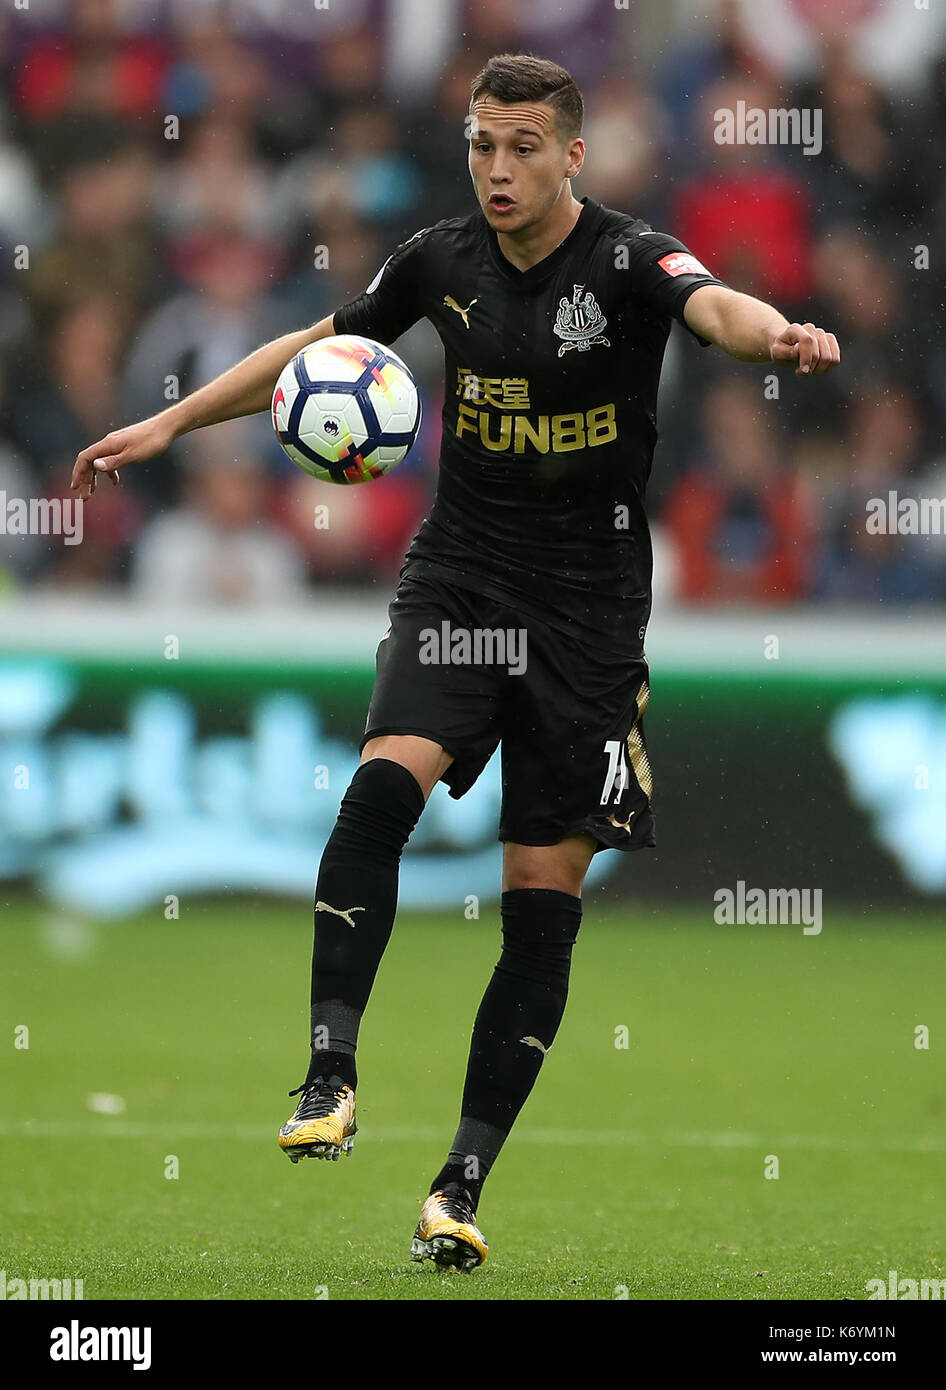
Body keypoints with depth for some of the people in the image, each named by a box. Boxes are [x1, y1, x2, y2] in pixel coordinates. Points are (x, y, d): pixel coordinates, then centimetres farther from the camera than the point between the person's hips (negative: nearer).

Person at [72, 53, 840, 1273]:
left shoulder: (627, 260, -13)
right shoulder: (443, 260, 2)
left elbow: (714, 305, -36)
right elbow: (317, 348, 18)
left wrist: (779, 337, -59)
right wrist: (168, 425, 17)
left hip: (588, 605, -2)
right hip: (457, 575, 3)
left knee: (543, 903, -1)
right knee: (386, 781, -26)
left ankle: (463, 1183, 6)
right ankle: (330, 1069, -22)